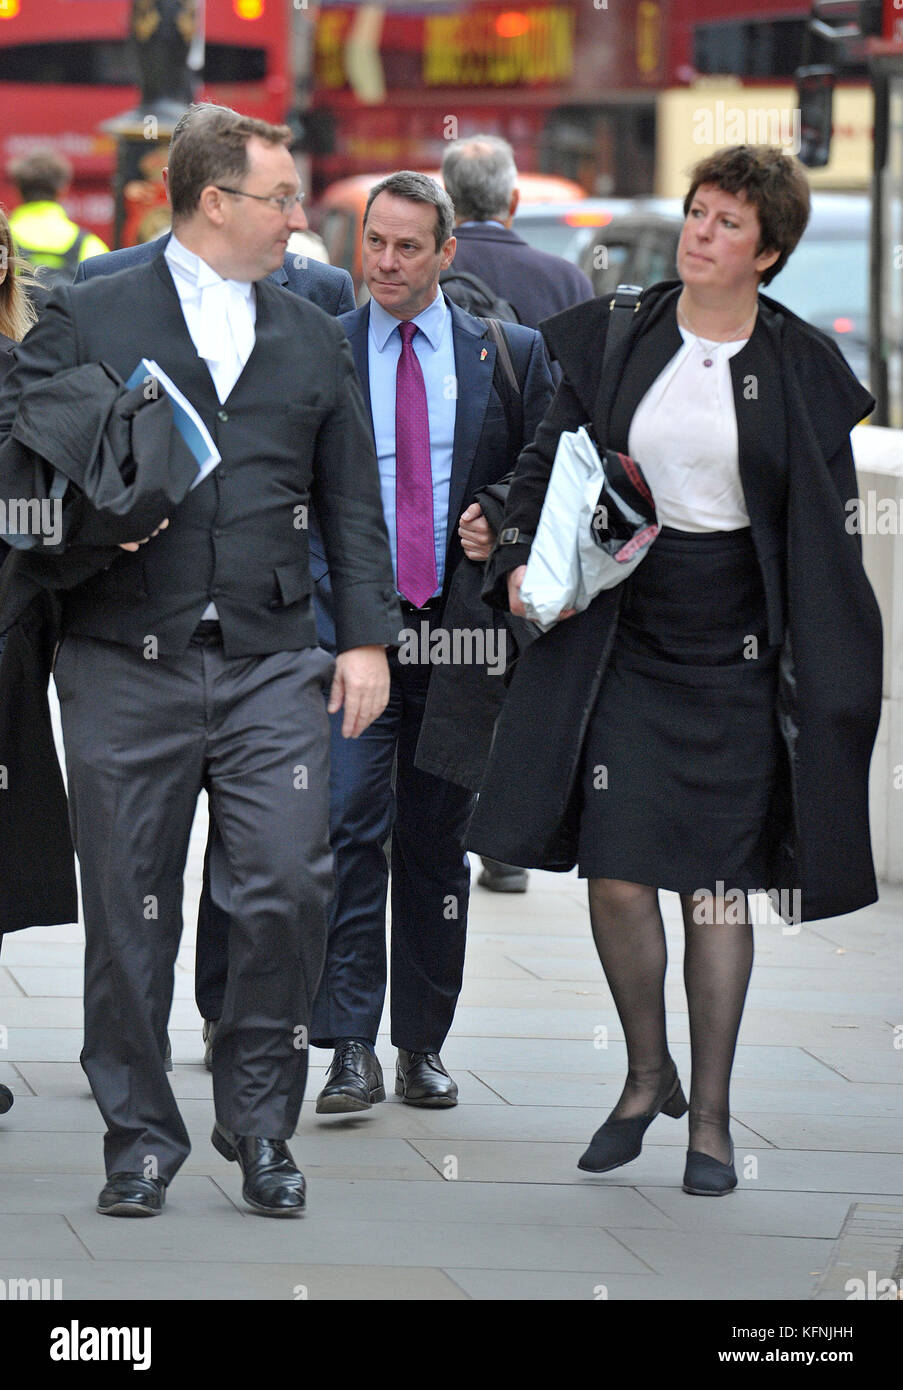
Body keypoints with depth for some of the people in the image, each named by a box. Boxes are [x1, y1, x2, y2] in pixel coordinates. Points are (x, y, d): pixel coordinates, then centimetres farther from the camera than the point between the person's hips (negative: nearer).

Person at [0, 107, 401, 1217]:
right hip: (126, 662, -2)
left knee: (290, 886, -9)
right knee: (130, 908, 2)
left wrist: (366, 635, 9)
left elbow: (351, 499, 17)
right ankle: (140, 1137, 13)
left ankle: (257, 1117, 8)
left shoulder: (312, 338, 17)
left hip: (271, 666, 2)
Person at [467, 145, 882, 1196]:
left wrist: (820, 678, -1)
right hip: (620, 638, 1)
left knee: (718, 884, 2)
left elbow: (828, 533, 3)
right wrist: (519, 562, -5)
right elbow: (545, 461, 12)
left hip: (737, 653, -1)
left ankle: (711, 1115, 14)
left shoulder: (802, 369, 0)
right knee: (615, 871, -3)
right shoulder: (613, 338, 4)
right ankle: (647, 1077, 20)